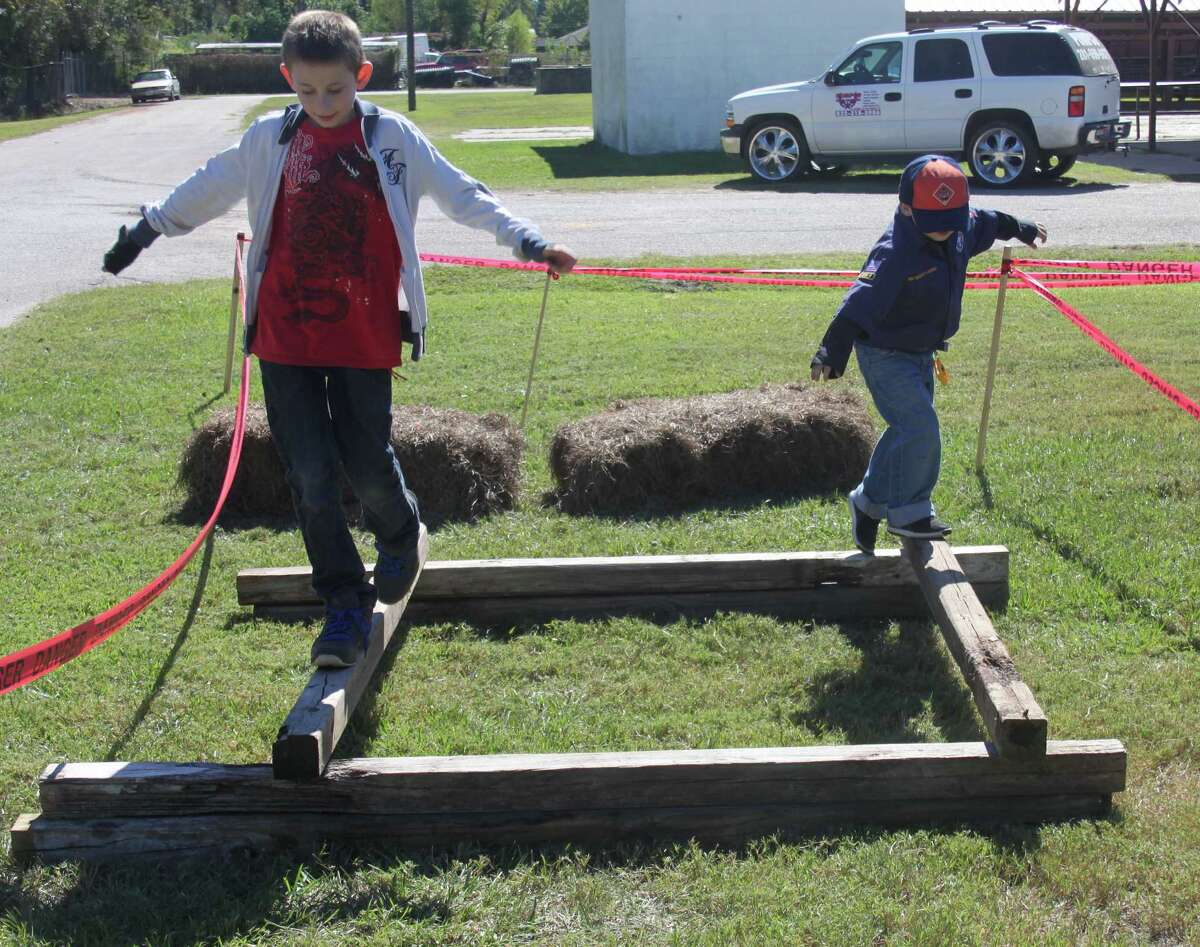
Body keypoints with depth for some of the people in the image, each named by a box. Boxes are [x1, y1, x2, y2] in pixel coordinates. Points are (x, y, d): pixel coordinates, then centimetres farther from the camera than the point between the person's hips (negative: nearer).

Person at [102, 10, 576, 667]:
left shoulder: (391, 137, 0)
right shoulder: (269, 140, 5)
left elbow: (459, 194, 0)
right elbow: (209, 190, 19)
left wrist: (525, 239, -10)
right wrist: (146, 230, 28)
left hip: (364, 338, -2)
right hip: (285, 336, 2)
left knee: (368, 462, 2)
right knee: (310, 477, 0)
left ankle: (400, 538, 37)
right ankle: (346, 607, 11)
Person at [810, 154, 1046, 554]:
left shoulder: (963, 227, -4)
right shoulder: (895, 254, -29)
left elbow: (985, 221, 21)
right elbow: (859, 306, -36)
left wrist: (1022, 229, 40)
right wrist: (831, 355, -45)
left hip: (921, 354, 9)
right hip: (886, 356, -9)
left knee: (907, 432, 16)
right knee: (921, 431, -16)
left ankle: (870, 502, 30)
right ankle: (908, 513, -1)